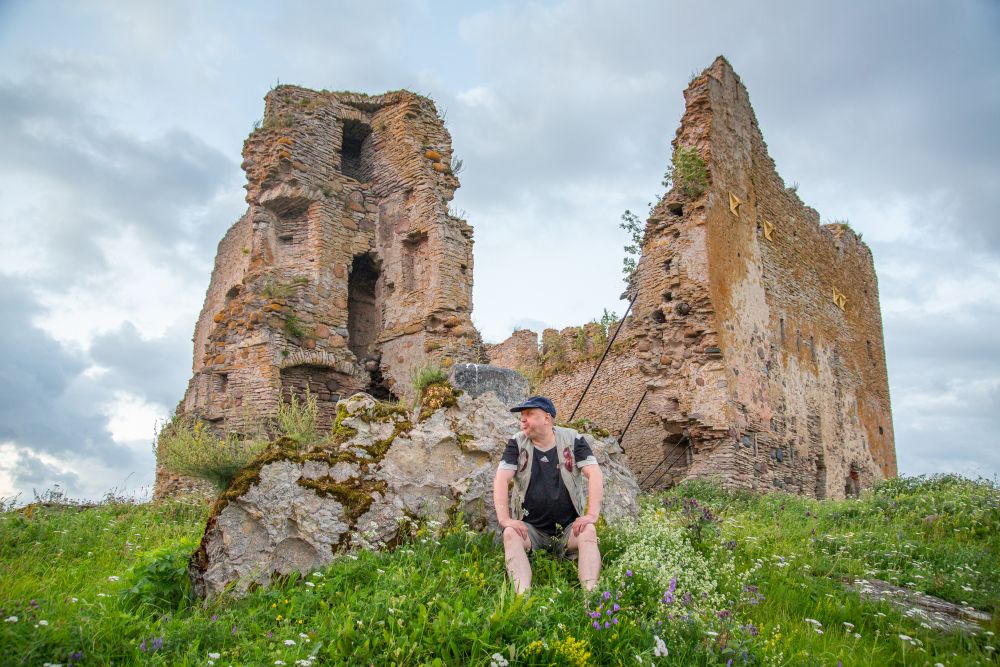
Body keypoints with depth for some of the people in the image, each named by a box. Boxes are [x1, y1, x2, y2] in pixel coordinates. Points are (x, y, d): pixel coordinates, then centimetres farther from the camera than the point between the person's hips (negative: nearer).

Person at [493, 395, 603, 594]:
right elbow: (501, 480, -8)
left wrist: (592, 515, -21)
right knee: (510, 534, -29)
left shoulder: (572, 439, 0)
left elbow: (595, 475, -8)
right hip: (531, 528, 1)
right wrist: (504, 519, -22)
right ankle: (523, 596, -43)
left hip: (568, 528, 0)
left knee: (588, 531, -30)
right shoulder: (517, 443, 2)